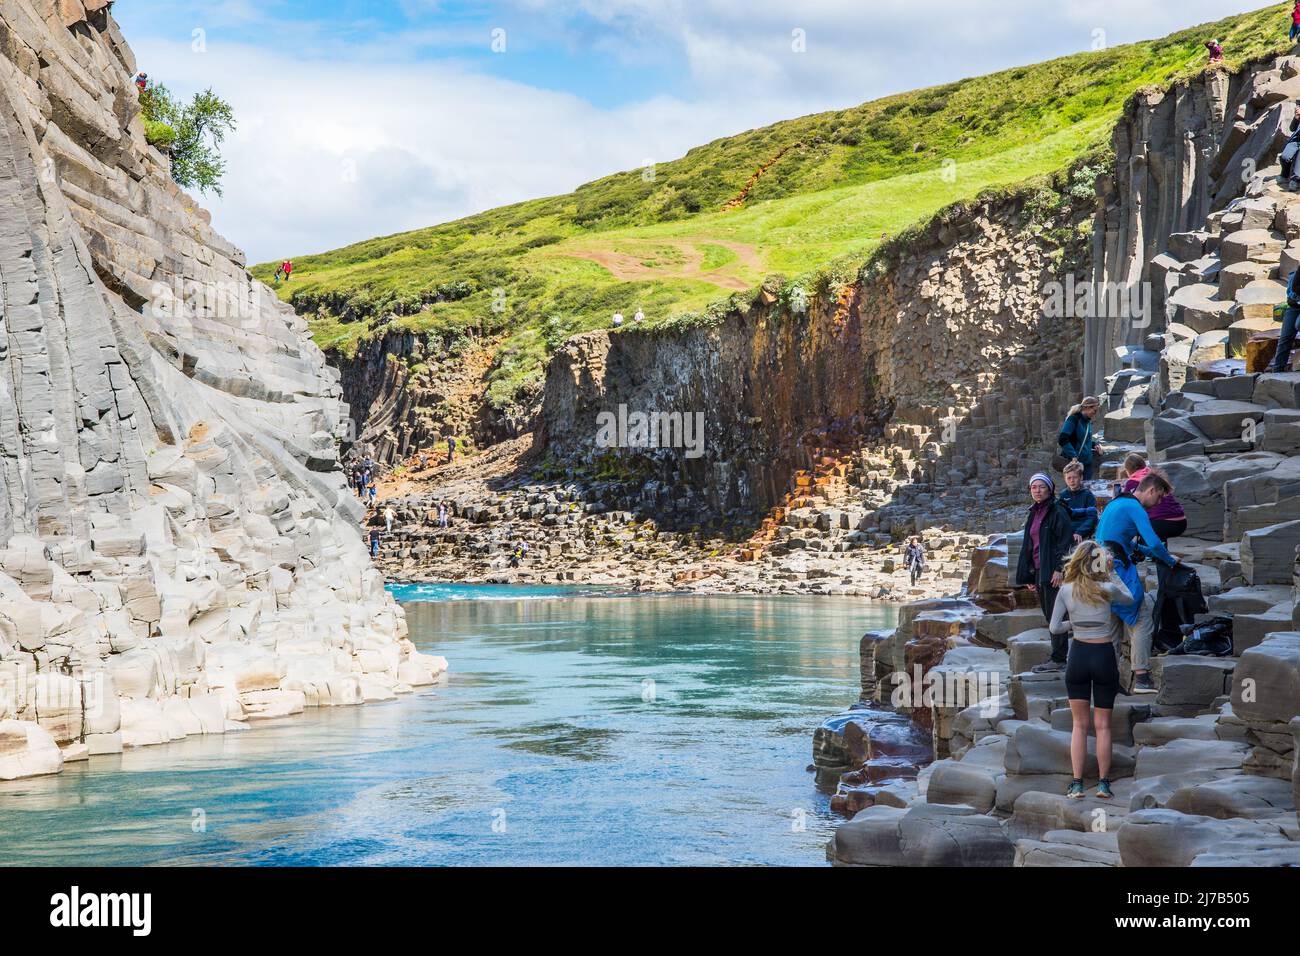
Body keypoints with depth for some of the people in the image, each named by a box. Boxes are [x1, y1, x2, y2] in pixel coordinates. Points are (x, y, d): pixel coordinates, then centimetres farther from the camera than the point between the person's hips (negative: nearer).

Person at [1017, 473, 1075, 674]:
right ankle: (1058, 658, 14)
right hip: (1039, 572, 8)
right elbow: (1028, 545, 20)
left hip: (1053, 572, -8)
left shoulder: (1058, 512, -8)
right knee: (1049, 616, 10)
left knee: (1055, 615, -7)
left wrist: (1059, 569, -20)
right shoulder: (1034, 514, 17)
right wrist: (1029, 576, 17)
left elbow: (1066, 542, -14)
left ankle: (1058, 659, -4)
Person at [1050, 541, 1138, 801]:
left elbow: (1054, 628, -2)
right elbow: (1129, 598, 14)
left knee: (1079, 724, 8)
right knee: (1103, 725, 9)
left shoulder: (1066, 590, -5)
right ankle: (1103, 783, 8)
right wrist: (1112, 573, 15)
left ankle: (1077, 784, 2)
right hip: (1104, 656, -1)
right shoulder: (1107, 589, -9)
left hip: (1078, 655, 1)